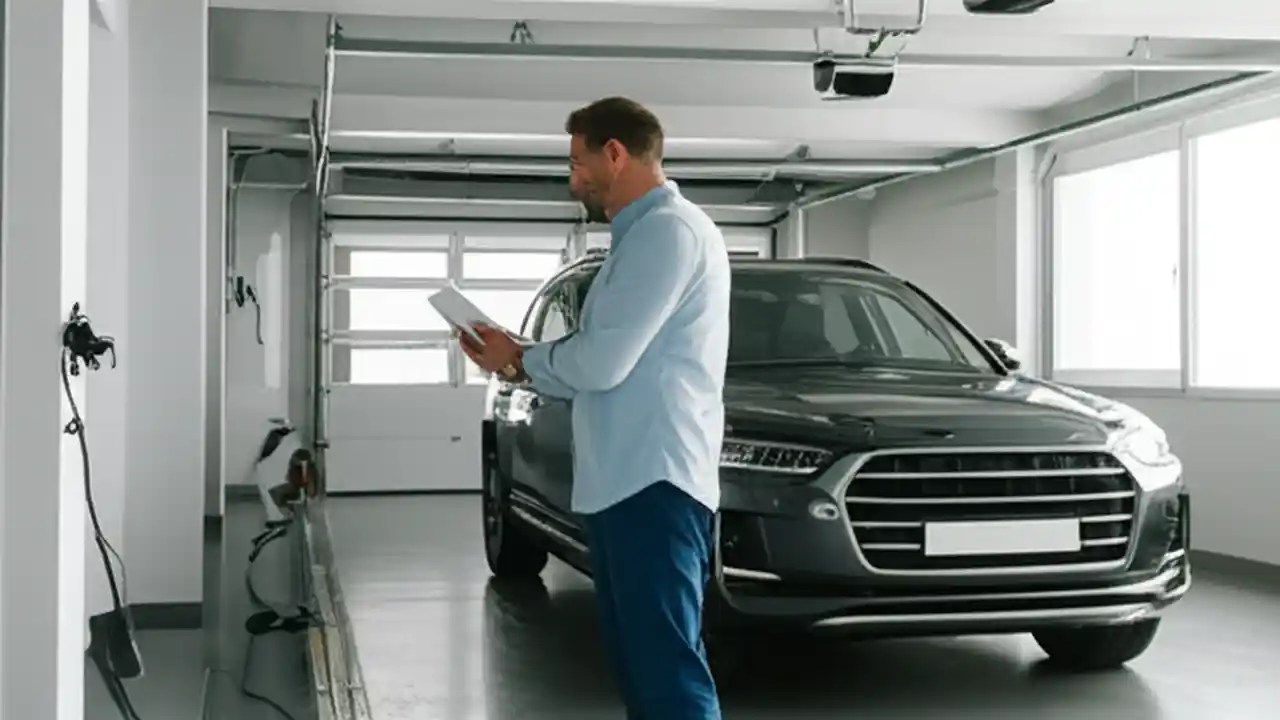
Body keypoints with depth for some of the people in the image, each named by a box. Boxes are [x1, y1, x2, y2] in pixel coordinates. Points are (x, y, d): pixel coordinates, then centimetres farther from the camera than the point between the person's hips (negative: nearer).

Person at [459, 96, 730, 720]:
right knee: (638, 661, 15)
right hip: (623, 481, 11)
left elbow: (602, 363, -18)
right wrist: (520, 362, 12)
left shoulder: (668, 229, -11)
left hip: (652, 481, -11)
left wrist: (520, 360, 0)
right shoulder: (645, 235, 22)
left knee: (667, 669, -10)